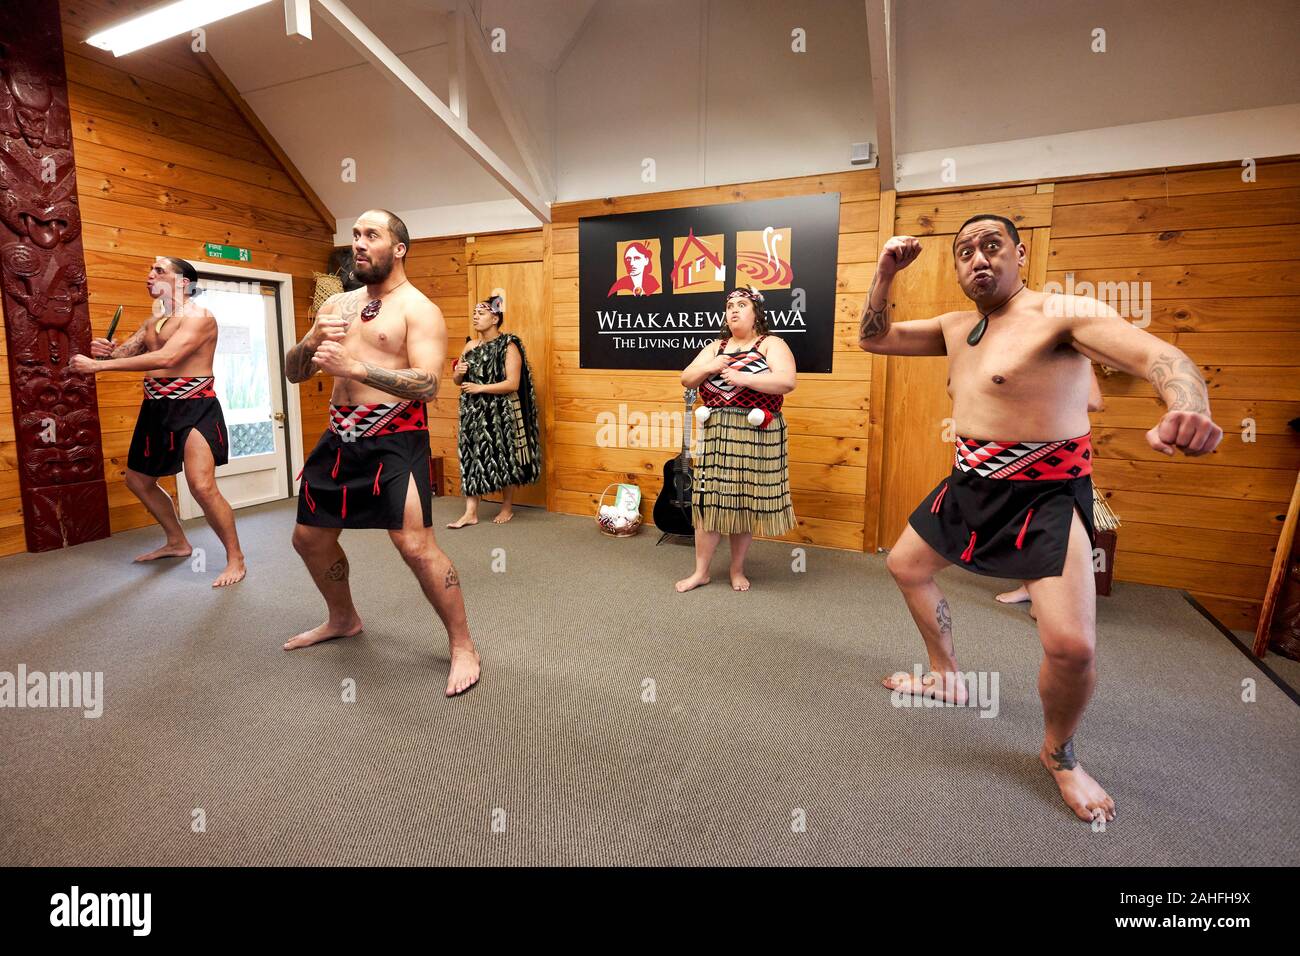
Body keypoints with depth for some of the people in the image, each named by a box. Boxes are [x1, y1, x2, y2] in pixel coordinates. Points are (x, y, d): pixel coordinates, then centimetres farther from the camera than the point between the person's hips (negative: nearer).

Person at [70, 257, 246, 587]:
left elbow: (165, 358, -24)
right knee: (138, 480, 19)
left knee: (202, 487, -21)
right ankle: (177, 542, 36)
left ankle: (236, 559, -6)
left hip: (193, 408, -10)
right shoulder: (153, 321, 18)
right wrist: (106, 350, -10)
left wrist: (98, 365, -22)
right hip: (156, 409, 10)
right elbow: (125, 353, 15)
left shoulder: (198, 317, -12)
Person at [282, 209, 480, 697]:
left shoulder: (419, 309, -6)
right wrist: (312, 339, -10)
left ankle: (463, 647, 2)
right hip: (341, 436, 8)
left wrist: (353, 366, -28)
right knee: (309, 537, 17)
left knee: (416, 545, -15)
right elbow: (293, 373, 12)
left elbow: (427, 383, -20)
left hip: (394, 440, -7)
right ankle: (343, 619, 42)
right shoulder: (337, 304, 14)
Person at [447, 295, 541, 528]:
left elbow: (513, 383, -17)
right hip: (474, 412, 6)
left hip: (501, 412, -5)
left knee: (503, 457, 5)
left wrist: (480, 388, -18)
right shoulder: (470, 346, 10)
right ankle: (471, 512, 5)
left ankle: (507, 507, 21)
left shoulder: (508, 346, -8)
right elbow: (457, 380, 18)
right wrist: (457, 373, -6)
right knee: (471, 456, 1)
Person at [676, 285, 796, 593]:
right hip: (716, 433, 4)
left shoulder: (771, 344, -1)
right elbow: (686, 380, 11)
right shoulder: (715, 347, 15)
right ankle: (701, 571, 14)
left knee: (744, 503, 4)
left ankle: (737, 570, 21)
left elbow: (787, 382, -17)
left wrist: (742, 378, -22)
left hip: (755, 436, -4)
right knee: (709, 500, 3)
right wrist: (708, 368, -9)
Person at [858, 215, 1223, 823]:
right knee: (905, 567, 19)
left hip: (1044, 495, -7)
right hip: (970, 484, 8)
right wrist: (885, 274, -1)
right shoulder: (956, 327, 7)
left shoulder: (1062, 313, -16)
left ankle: (1059, 754, 12)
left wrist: (1187, 410, -51)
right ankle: (947, 677, 41)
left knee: (1071, 644, -20)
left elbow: (1160, 356, -29)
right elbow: (874, 338, 13)